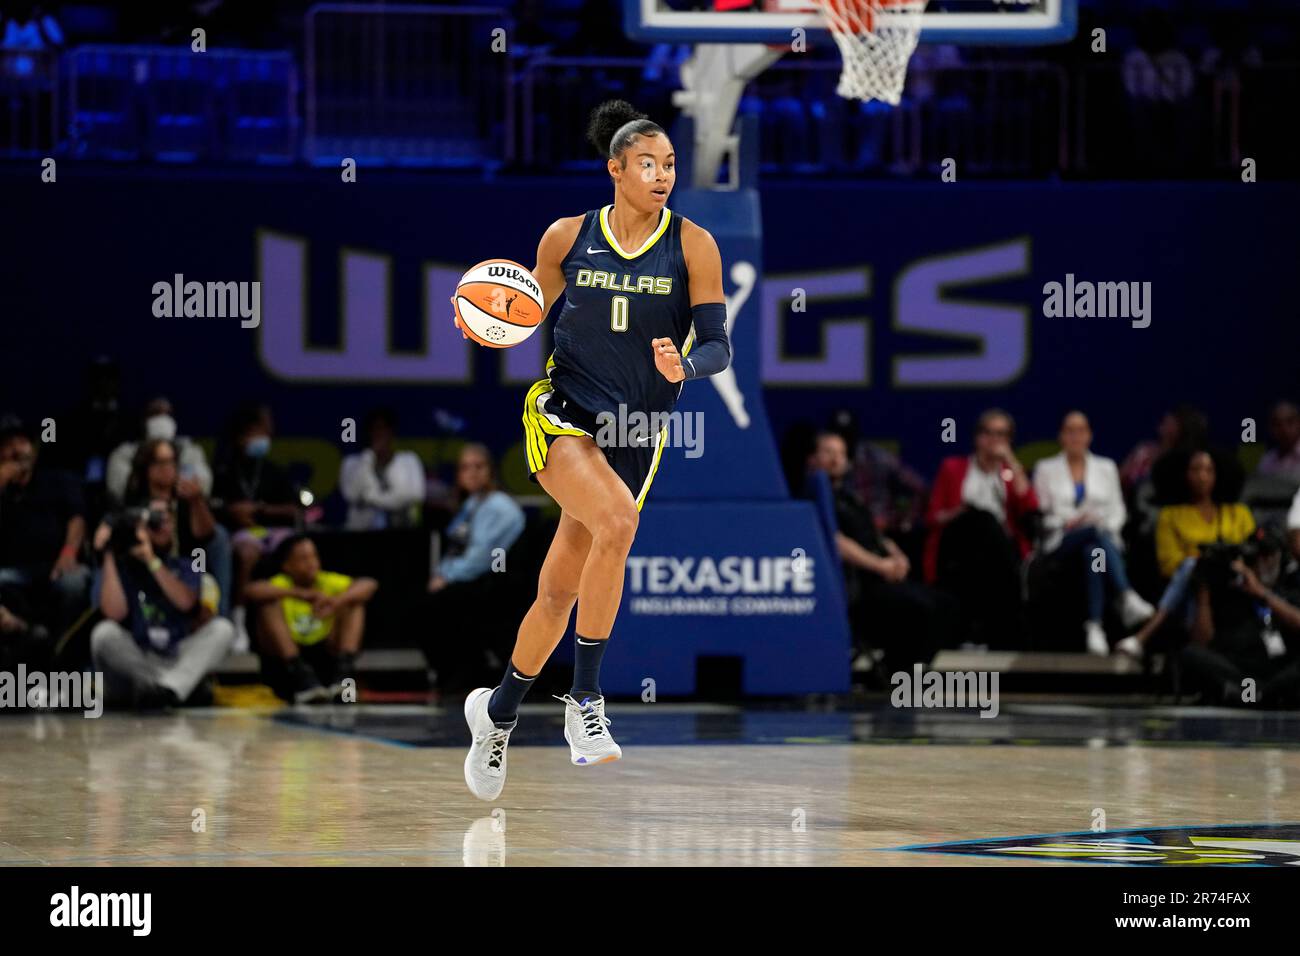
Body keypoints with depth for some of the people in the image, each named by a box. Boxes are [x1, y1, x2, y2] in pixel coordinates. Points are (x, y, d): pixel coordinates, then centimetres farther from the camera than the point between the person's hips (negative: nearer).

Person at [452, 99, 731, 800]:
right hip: (561, 412, -2)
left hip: (635, 432, 2)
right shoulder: (567, 238, 0)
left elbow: (718, 346, -5)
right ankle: (584, 700, -21)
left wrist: (684, 364, -27)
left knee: (559, 592, 7)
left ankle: (498, 712, 32)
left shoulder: (692, 246, -2)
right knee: (618, 520, -30)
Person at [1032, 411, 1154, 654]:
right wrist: (1068, 523, -9)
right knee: (1096, 531, -39)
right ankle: (1127, 598, -58)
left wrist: (1107, 525, -7)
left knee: (1093, 552, -40)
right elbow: (1039, 513, 9)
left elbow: (1117, 510, 16)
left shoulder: (1106, 468, 22)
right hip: (1062, 542, -2)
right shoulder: (1046, 469, 16)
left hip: (1104, 538, 2)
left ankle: (1095, 626, -54)